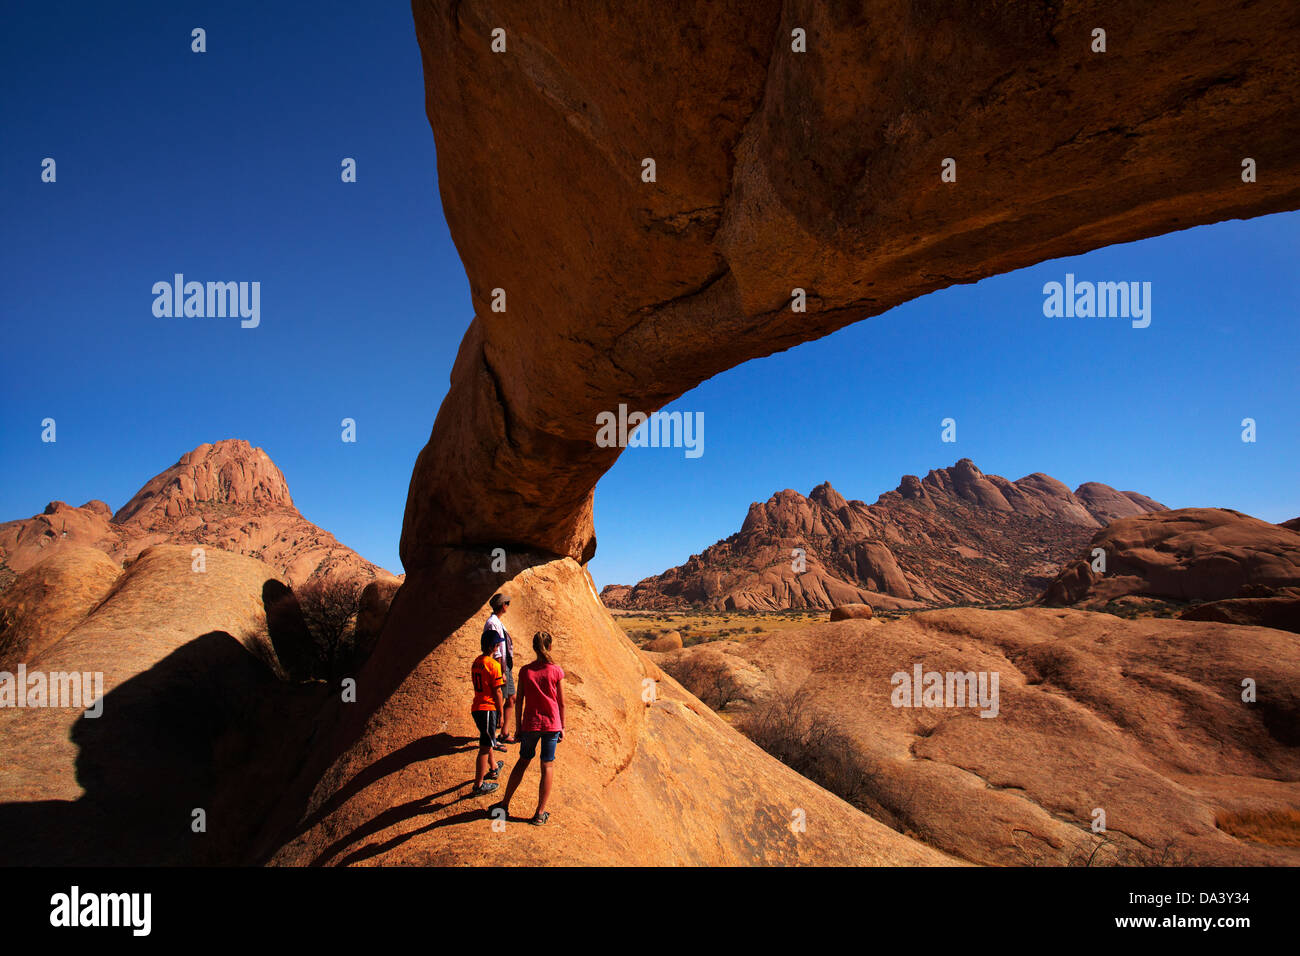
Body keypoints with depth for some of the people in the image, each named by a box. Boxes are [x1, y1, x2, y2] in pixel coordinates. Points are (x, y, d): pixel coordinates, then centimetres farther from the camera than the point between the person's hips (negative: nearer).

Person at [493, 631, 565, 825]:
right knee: (548, 766, 8)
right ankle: (540, 813, 13)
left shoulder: (525, 671, -4)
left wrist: (519, 726, 10)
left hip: (530, 724, 2)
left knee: (523, 761, 19)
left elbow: (519, 701, 0)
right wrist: (562, 727, 6)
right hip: (551, 724, -2)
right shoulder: (556, 671, -8)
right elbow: (561, 703, -3)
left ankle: (505, 804, 27)